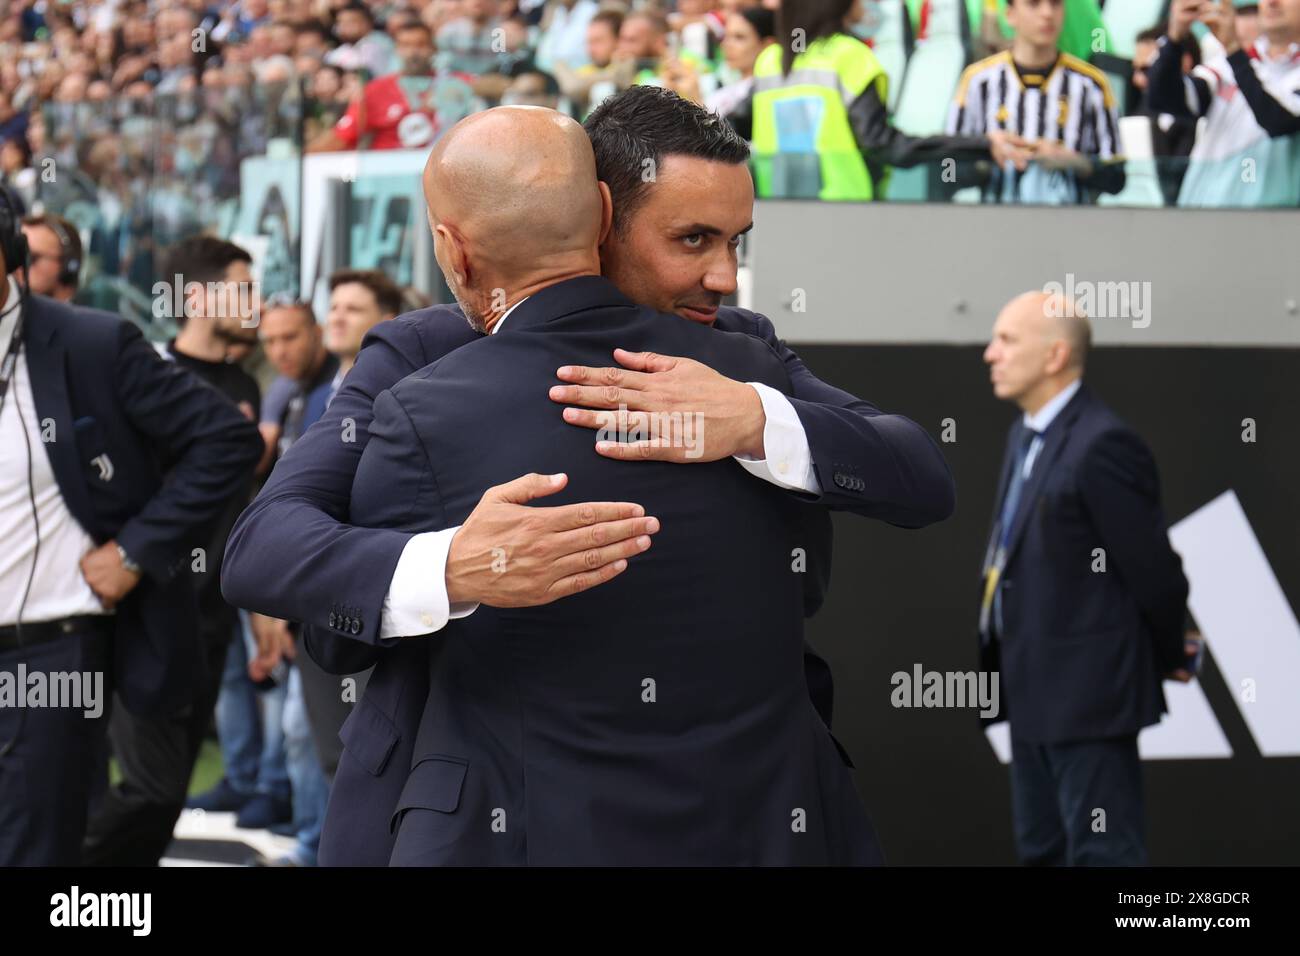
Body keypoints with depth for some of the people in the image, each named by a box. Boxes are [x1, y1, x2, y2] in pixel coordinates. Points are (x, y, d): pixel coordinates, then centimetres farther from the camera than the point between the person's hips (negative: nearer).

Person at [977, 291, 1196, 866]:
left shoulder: (1101, 445, -19)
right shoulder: (1025, 434, 11)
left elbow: (1152, 568, -15)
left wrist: (1170, 659, -1)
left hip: (1088, 692, -10)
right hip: (1033, 690, 10)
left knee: (1100, 855, -5)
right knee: (1042, 852, 16)